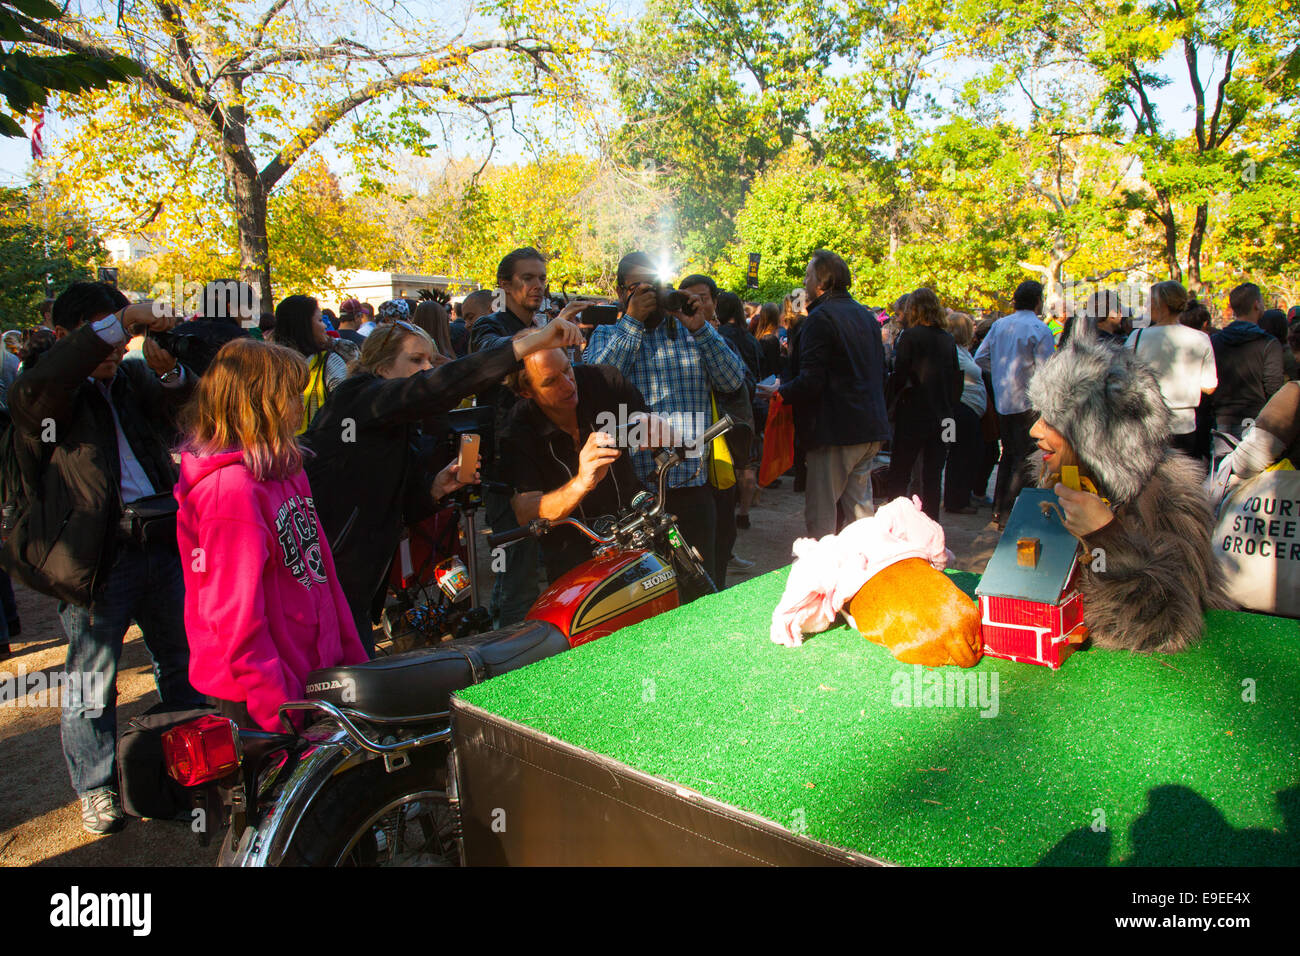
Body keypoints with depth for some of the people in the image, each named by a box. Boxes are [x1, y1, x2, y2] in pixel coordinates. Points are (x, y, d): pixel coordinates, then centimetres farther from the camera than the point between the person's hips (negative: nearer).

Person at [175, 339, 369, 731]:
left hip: (314, 675, 8)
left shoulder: (287, 471, 10)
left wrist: (355, 660, 13)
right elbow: (237, 618, -21)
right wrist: (282, 716, -19)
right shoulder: (231, 489, -19)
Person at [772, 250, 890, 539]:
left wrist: (779, 394, -4)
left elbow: (810, 382, -20)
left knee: (821, 514, -1)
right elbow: (880, 372, 19)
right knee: (859, 507, 16)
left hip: (835, 429, -9)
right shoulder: (866, 316, 14)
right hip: (870, 428, 9)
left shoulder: (820, 318, -13)